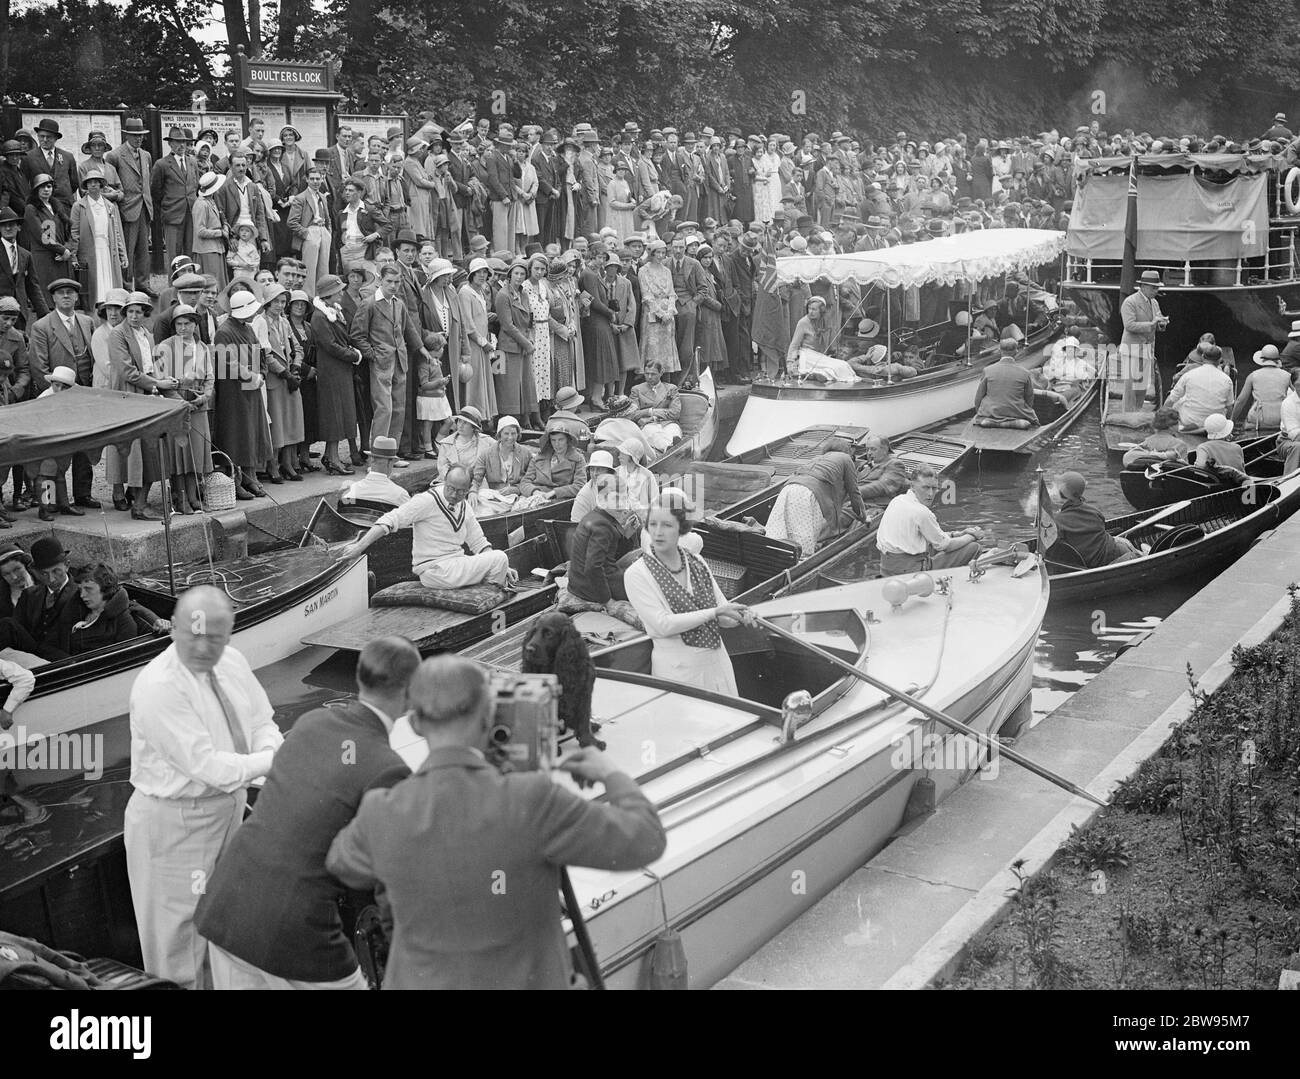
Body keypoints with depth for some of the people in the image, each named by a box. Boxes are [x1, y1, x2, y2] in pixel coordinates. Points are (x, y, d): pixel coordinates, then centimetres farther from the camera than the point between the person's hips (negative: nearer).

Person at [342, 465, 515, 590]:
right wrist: (359, 546, -29)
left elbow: (479, 543, 17)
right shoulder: (428, 500, -13)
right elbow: (391, 520, -19)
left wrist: (502, 568, 4)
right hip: (434, 570, -8)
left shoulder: (465, 507, 11)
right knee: (499, 558, -16)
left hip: (456, 564, 8)